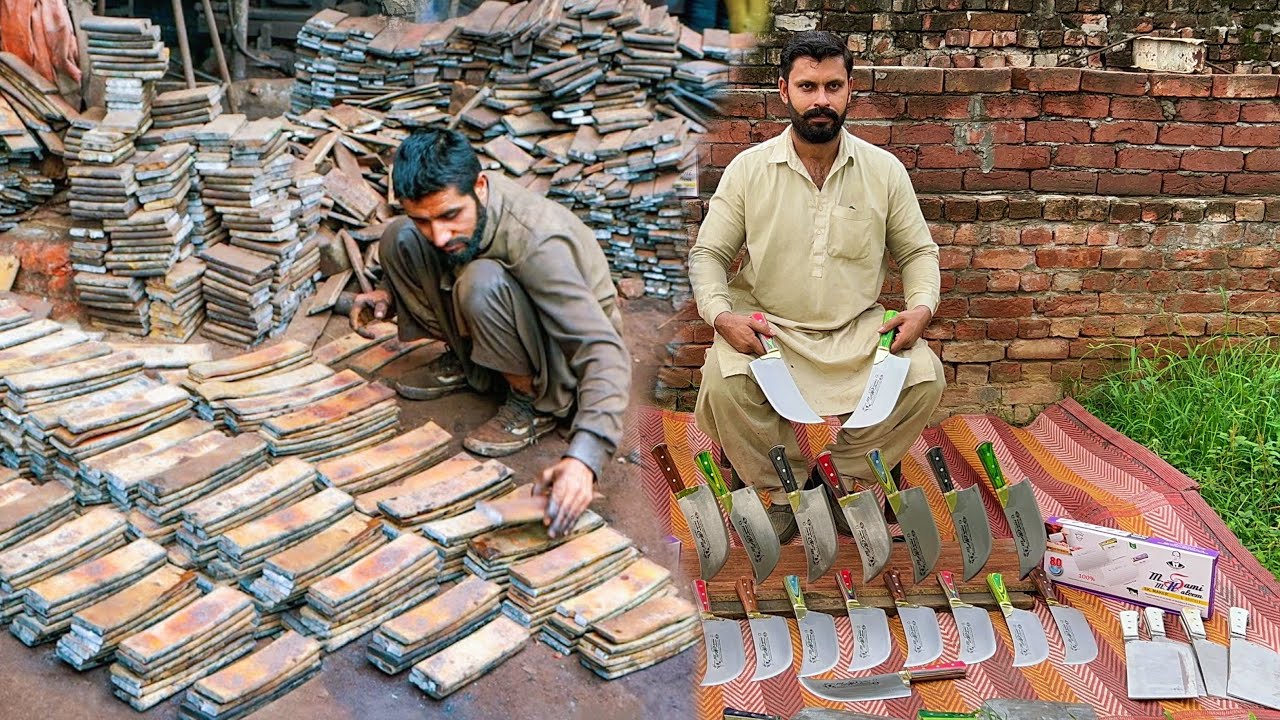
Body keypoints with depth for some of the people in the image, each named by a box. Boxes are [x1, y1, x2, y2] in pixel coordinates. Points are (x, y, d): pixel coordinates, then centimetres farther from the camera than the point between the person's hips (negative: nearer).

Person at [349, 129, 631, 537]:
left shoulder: (537, 244, -36)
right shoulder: (449, 199, -18)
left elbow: (604, 351, -41)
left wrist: (583, 458, -54)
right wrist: (388, 294, -11)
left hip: (569, 345, -6)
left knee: (482, 282, -36)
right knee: (398, 239, -11)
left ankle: (535, 403, -13)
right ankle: (464, 361, 7)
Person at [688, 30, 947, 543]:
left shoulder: (885, 170, 2)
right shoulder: (748, 168, -2)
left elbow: (918, 252, 11)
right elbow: (707, 253, 1)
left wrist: (922, 307, -10)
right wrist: (720, 313, -19)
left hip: (858, 329, 2)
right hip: (768, 327, -1)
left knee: (925, 377, -24)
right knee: (723, 382, -31)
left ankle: (844, 481, -1)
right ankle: (782, 492, -5)